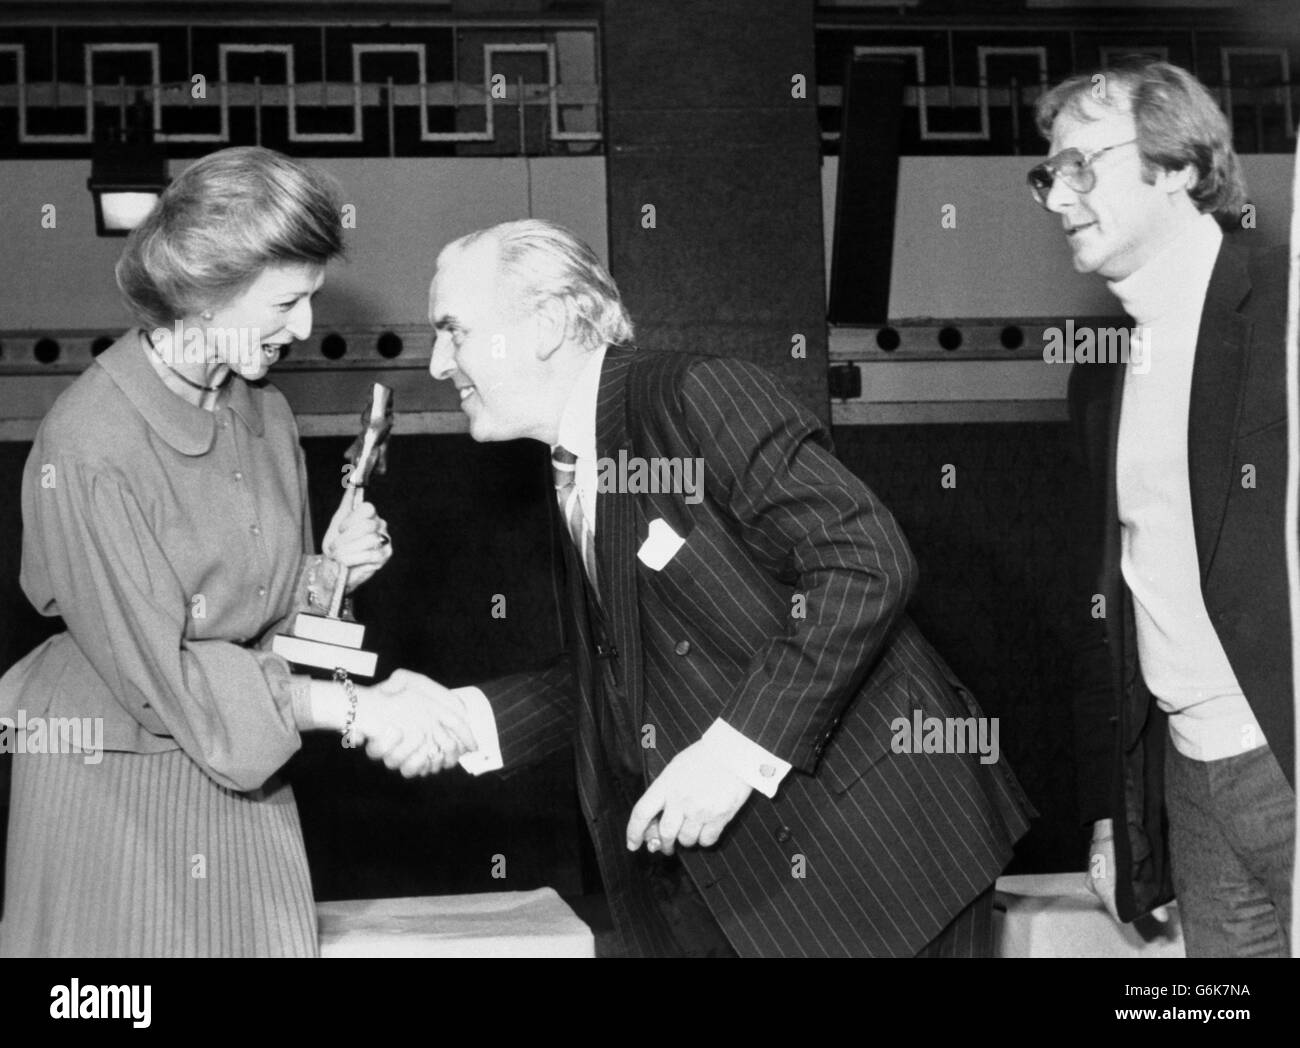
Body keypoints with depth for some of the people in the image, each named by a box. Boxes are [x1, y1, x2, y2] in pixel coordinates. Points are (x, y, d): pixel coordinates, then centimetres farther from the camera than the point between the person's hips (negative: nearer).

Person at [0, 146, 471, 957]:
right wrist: (350, 708, -19)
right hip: (117, 789, -6)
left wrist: (325, 574, -9)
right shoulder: (88, 449, -21)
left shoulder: (264, 414, 0)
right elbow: (158, 669, -19)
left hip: (240, 773, 6)